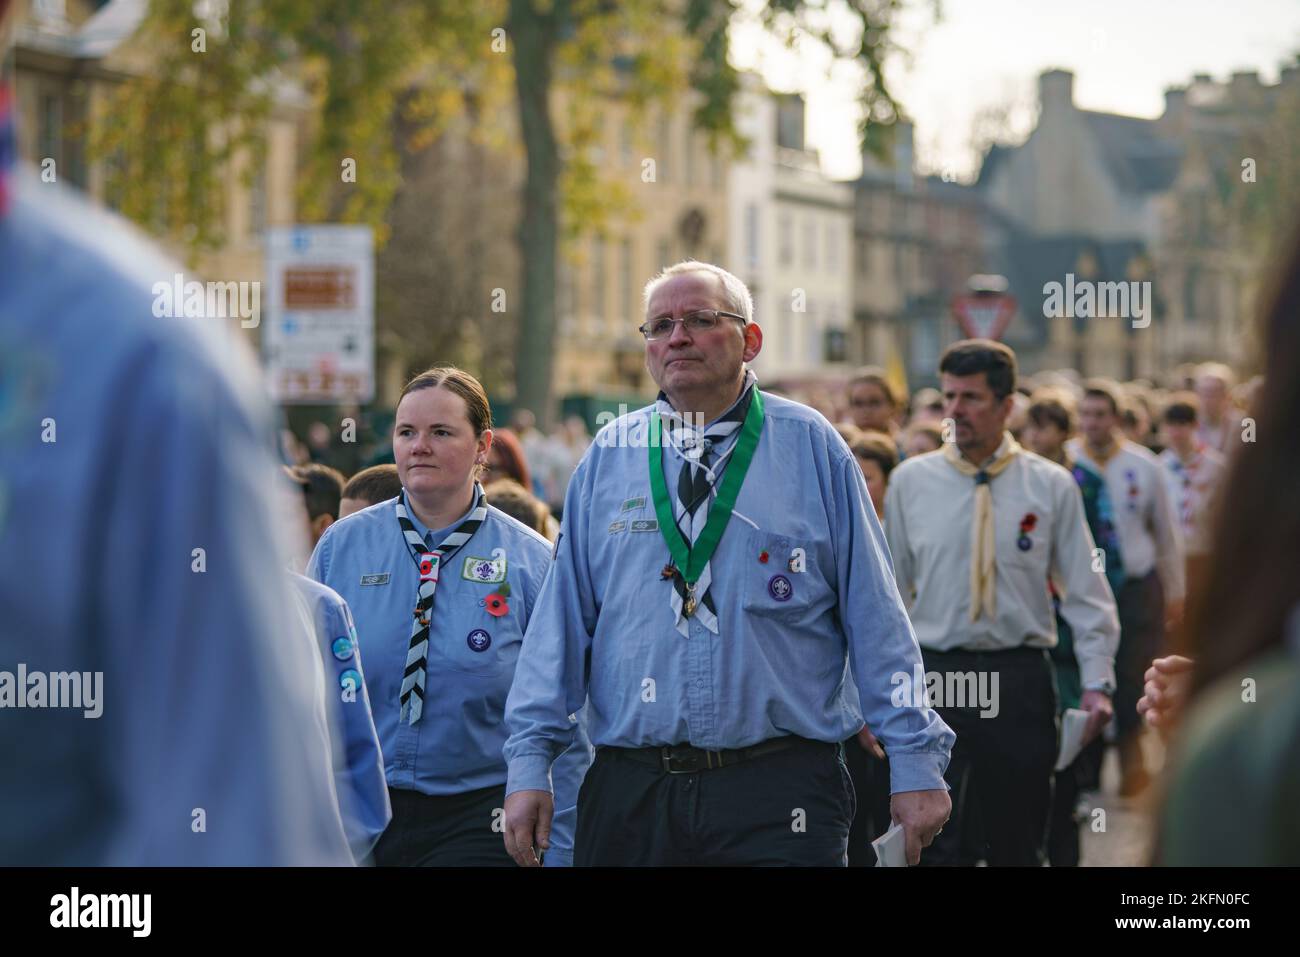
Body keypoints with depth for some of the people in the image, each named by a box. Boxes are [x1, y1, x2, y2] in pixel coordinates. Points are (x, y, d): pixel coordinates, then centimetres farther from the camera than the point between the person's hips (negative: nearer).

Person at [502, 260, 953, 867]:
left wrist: (915, 761, 0)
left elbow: (874, 616, 2)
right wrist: (530, 762, 2)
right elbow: (560, 620, 8)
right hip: (630, 789, 2)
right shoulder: (608, 458, 9)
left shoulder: (811, 446, 4)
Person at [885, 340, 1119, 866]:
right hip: (933, 675, 0)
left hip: (1020, 680, 0)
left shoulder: (1052, 486, 1)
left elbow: (1087, 592, 3)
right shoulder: (910, 480, 4)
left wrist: (1097, 682, -6)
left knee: (1019, 844, 9)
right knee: (935, 843, -9)